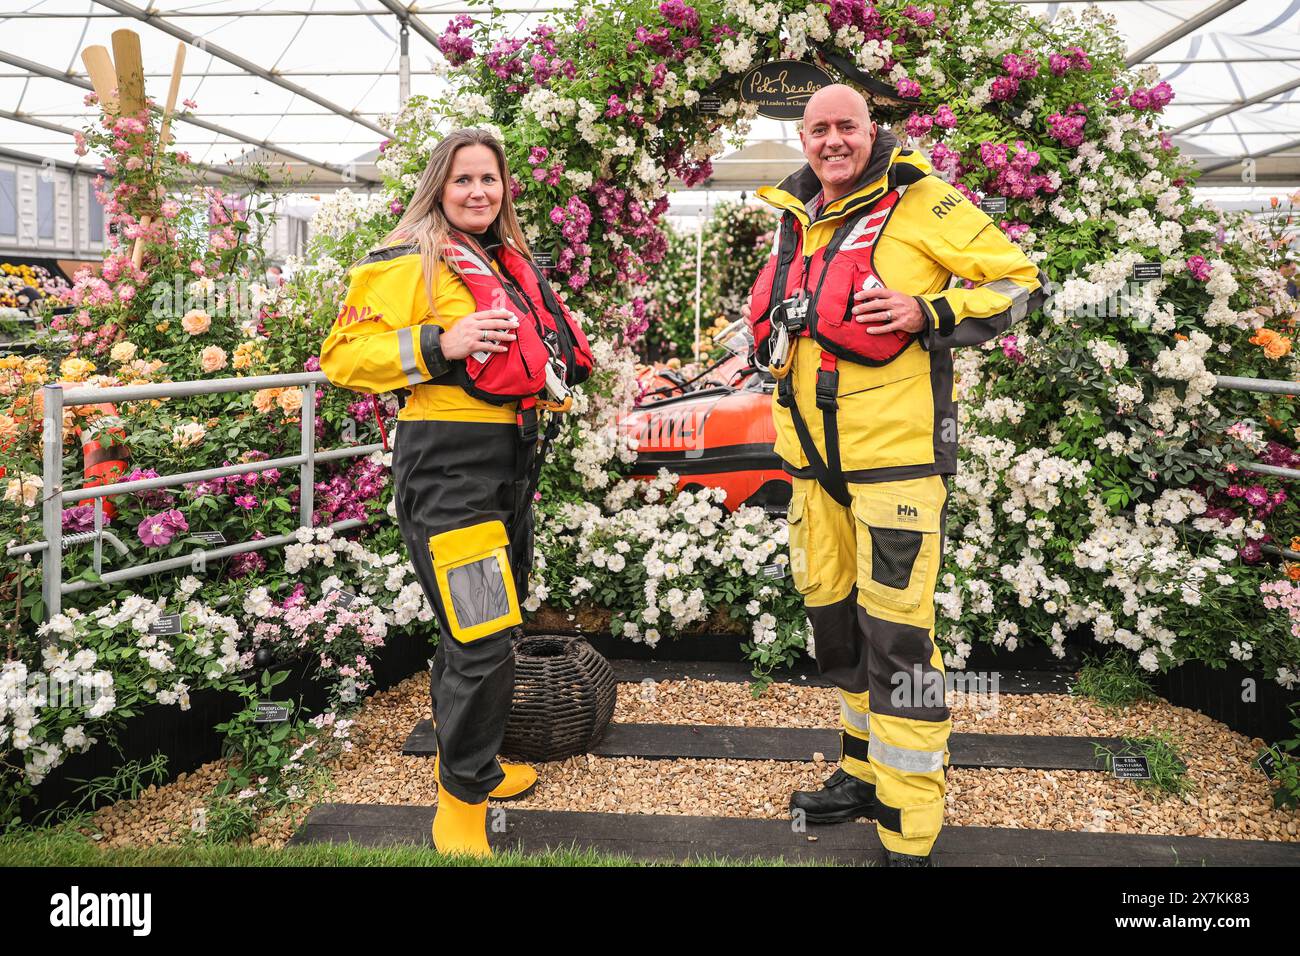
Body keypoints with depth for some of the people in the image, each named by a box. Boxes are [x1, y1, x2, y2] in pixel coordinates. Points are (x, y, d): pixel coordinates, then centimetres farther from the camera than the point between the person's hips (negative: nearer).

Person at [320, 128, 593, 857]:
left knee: (488, 627, 18)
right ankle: (460, 807, 8)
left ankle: (469, 764, 37)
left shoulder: (512, 263, 17)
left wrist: (552, 376, 12)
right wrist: (437, 344, -23)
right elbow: (344, 354, -12)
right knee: (484, 638, -11)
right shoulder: (407, 263, -6)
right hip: (448, 466, -9)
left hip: (514, 460, 9)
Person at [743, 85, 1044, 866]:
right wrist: (774, 337, 8)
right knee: (832, 613, 15)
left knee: (896, 629, -7)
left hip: (897, 450, -7)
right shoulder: (797, 222, 15)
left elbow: (1018, 280, -3)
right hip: (815, 452, 7)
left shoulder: (920, 201, -4)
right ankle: (867, 771, 34)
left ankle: (910, 832, 7)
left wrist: (928, 314, -18)